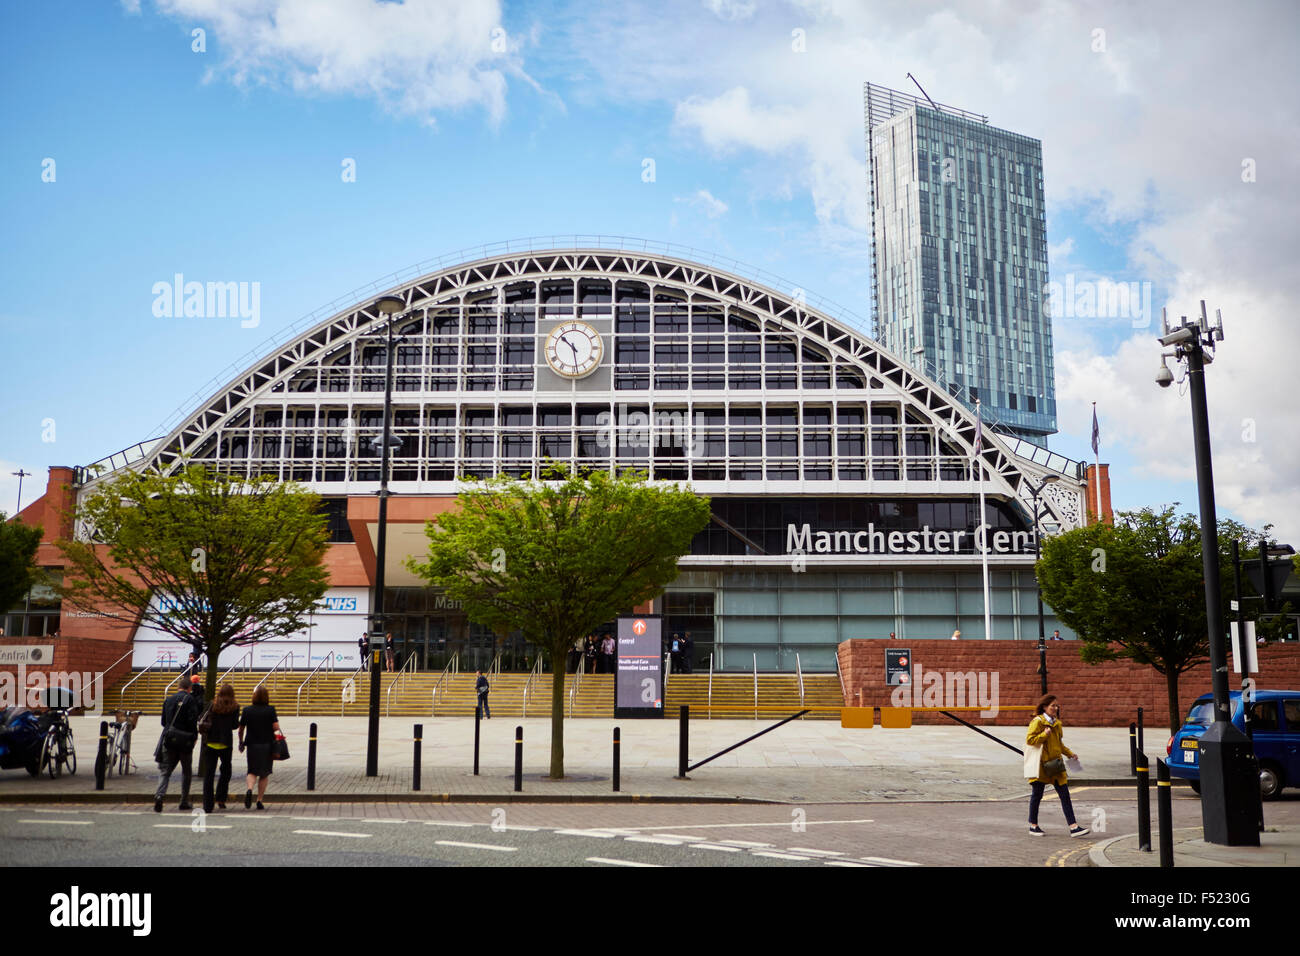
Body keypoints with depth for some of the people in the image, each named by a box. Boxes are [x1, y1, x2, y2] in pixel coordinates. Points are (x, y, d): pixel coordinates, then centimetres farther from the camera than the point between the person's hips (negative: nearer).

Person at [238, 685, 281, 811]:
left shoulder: (247, 710, -1)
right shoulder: (270, 710, -6)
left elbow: (241, 729, 4)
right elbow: (276, 727, -10)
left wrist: (241, 742, 18)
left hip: (252, 745, 1)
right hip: (267, 745, -1)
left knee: (252, 771, 11)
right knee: (264, 773, 9)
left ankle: (249, 789, -20)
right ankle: (259, 801, 8)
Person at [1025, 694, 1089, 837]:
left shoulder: (1057, 723, 12)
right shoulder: (1037, 722, -10)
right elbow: (1029, 739, -16)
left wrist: (1070, 754, 13)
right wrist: (1045, 734, -21)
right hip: (1041, 763, -6)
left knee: (1064, 794, 0)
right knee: (1037, 794, 4)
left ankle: (1073, 827, -1)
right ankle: (1033, 826, 18)